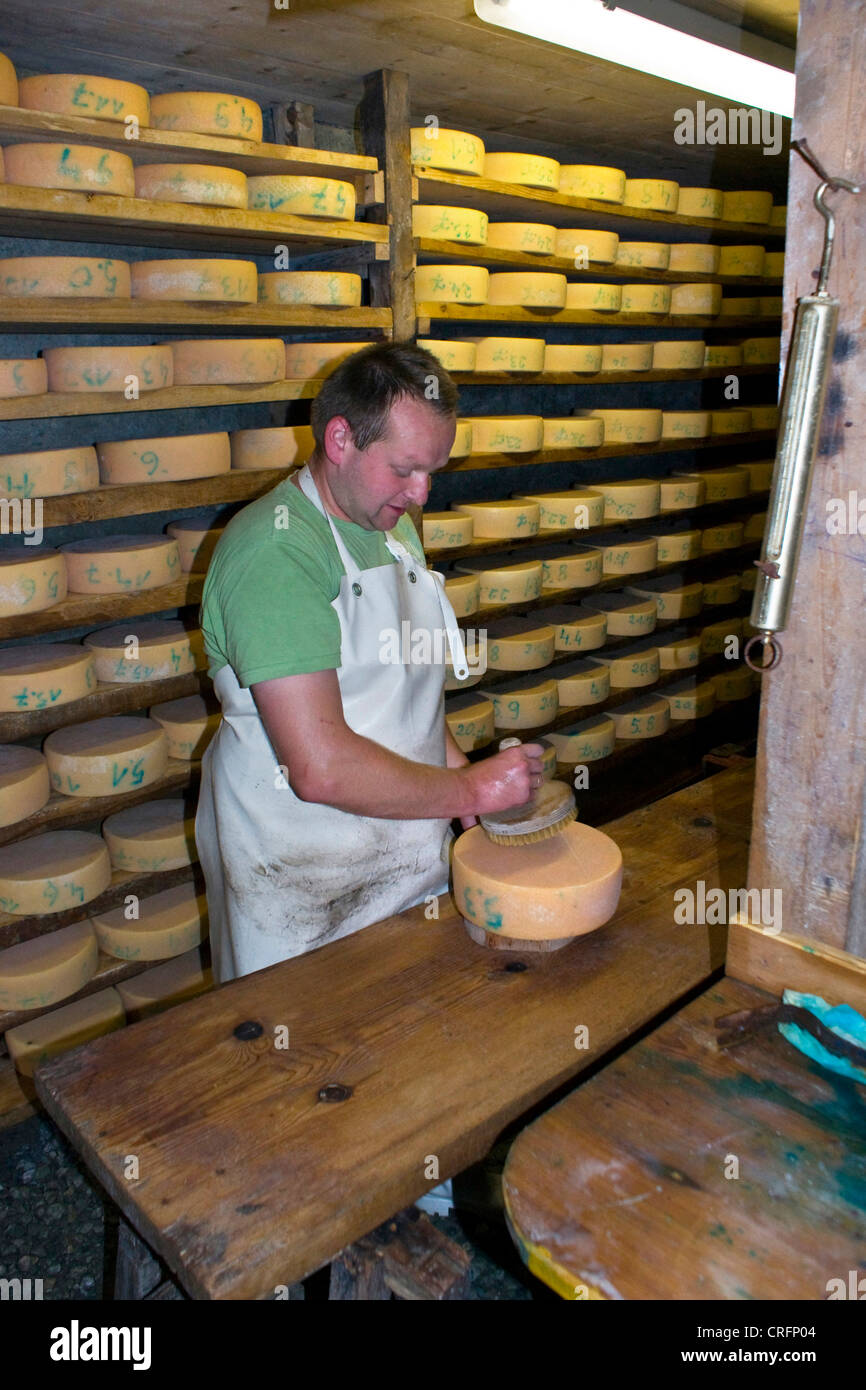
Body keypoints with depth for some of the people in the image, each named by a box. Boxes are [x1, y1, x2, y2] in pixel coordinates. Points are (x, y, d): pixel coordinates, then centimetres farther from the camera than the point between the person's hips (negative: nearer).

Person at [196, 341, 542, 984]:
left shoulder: (395, 527, 6)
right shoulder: (275, 550, -24)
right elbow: (320, 767, -31)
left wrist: (453, 760, 1)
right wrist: (469, 789, -19)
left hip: (411, 858, 8)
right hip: (301, 883, -7)